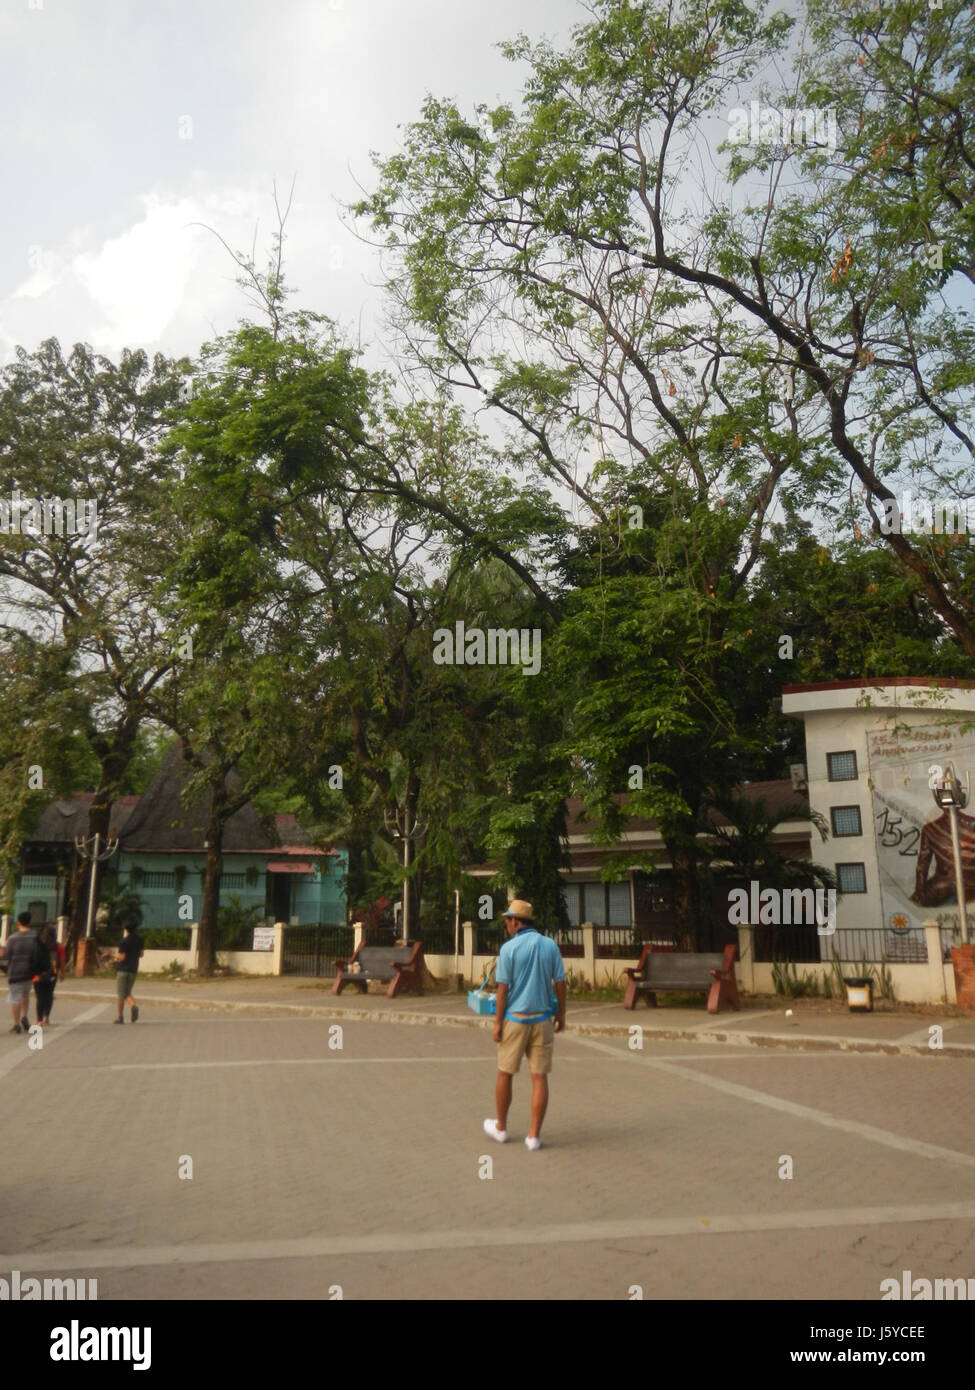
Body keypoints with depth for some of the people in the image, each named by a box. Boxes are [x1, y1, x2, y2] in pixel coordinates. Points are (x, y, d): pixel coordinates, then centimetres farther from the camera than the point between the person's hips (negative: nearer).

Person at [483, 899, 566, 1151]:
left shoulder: (508, 948, -11)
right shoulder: (550, 946, 0)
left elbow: (503, 989, -12)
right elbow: (560, 984, 2)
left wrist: (497, 1022, -6)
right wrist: (561, 1014, 12)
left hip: (515, 1019, -3)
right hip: (542, 1019, 3)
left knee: (504, 1074, 14)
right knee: (539, 1077, 5)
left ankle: (500, 1127, 27)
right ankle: (534, 1136, 4)